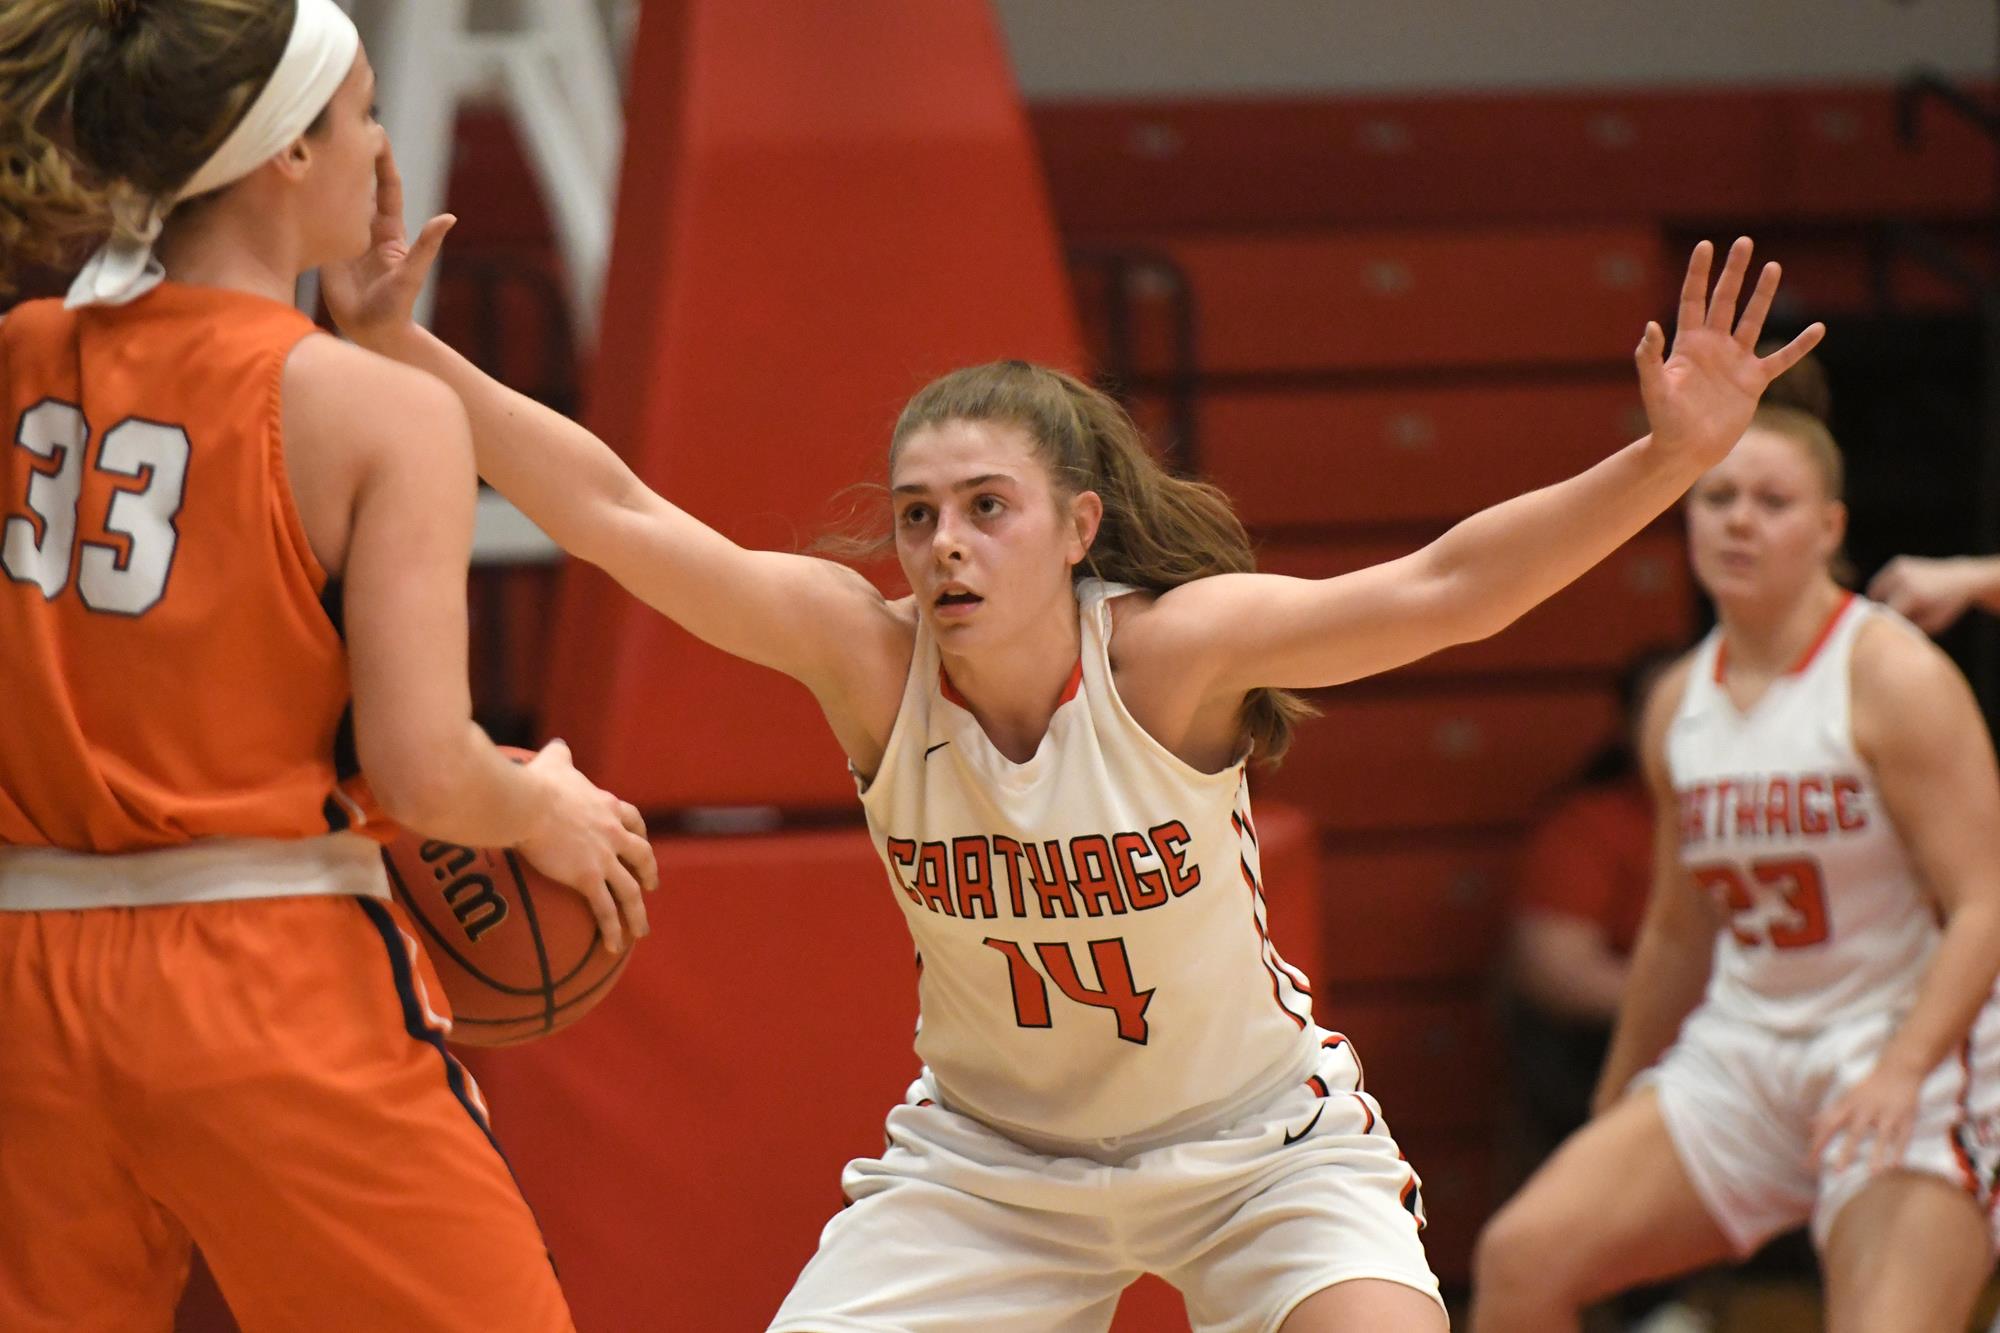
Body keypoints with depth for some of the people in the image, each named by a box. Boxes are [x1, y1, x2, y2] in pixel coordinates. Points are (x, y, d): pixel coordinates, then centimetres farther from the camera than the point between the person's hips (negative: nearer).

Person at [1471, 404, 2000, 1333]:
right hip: (1740, 1050, 6)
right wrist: (1611, 1123, 26)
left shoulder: (1895, 680, -10)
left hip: (1909, 1055, -6)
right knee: (1523, 1256, -10)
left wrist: (1902, 1071, -31)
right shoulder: (1680, 704, 9)